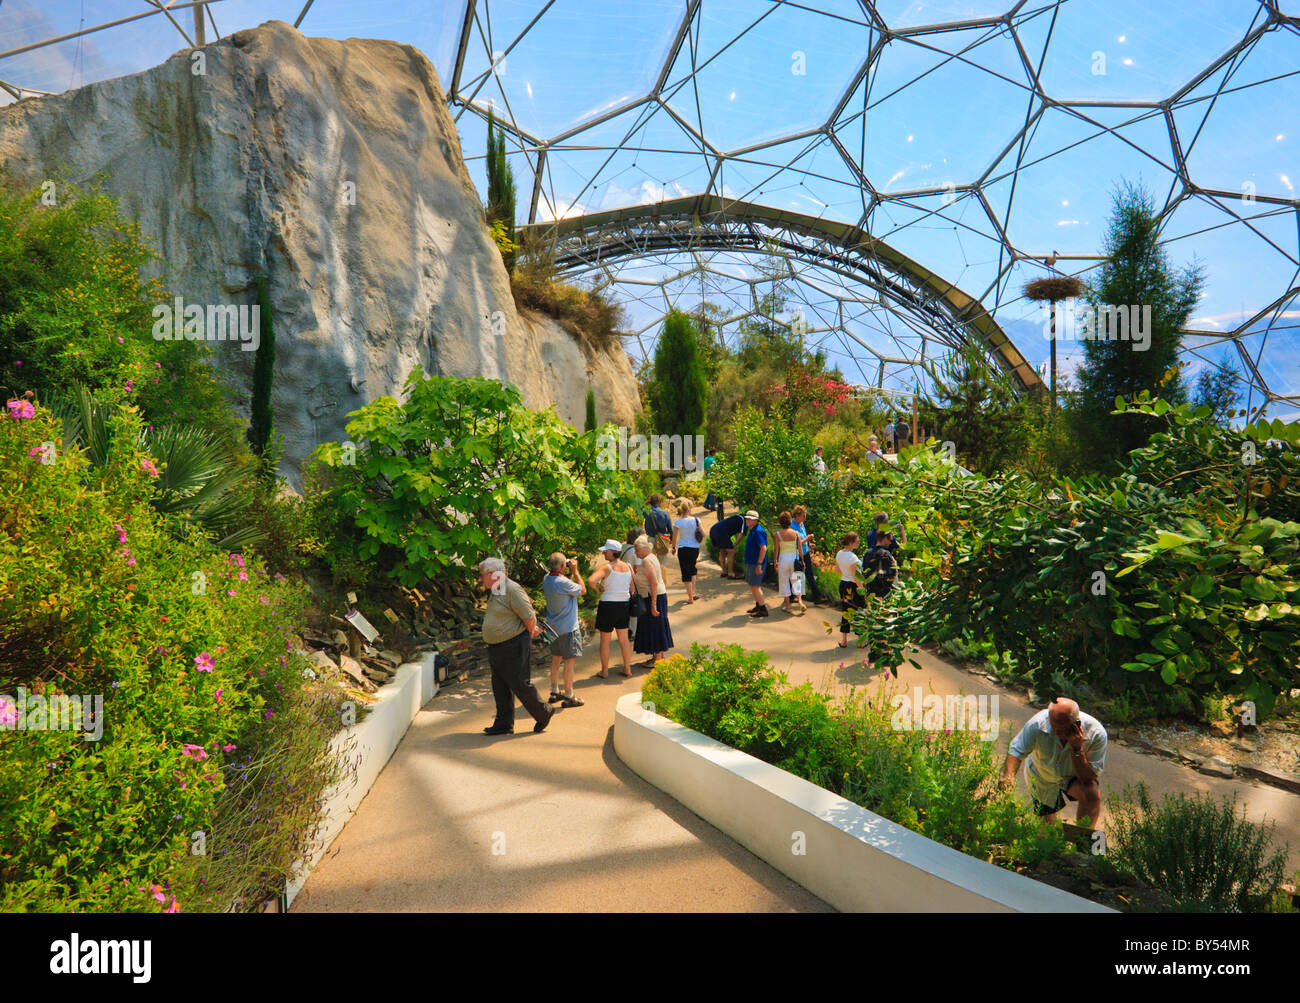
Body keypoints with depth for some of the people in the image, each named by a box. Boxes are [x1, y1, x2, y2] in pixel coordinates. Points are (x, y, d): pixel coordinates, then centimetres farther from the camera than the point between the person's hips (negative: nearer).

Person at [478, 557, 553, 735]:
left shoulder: (512, 590, -20)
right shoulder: (494, 591, 12)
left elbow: (530, 617, -17)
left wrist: (529, 634, -1)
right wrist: (531, 628, 18)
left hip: (513, 647, -9)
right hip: (496, 648, 9)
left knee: (520, 685, -1)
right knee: (500, 688, 12)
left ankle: (543, 715, 17)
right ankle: (504, 724, 21)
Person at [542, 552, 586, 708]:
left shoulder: (546, 579, 1)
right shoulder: (563, 583, -25)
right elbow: (583, 590, -9)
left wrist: (570, 573, 8)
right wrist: (575, 571, -6)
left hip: (553, 627, 8)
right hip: (568, 628, -8)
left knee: (556, 659, 17)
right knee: (569, 661, 1)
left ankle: (554, 692, 27)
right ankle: (568, 697, 8)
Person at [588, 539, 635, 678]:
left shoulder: (606, 567, -14)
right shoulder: (628, 566, 3)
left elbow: (591, 580, -28)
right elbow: (632, 588, 7)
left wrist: (598, 588, -10)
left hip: (608, 604, -5)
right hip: (624, 604, 5)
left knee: (605, 640, 9)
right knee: (624, 639, 17)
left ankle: (604, 671, 17)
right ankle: (627, 669, 23)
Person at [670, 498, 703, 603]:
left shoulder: (678, 522, -11)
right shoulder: (696, 520, -6)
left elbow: (674, 538, -5)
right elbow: (703, 534, -5)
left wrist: (674, 548, 11)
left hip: (683, 549, -3)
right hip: (695, 548, 3)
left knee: (686, 573, 5)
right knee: (692, 568, 26)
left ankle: (690, 597, 5)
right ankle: (693, 592, 26)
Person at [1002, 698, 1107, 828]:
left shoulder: (1096, 733, -31)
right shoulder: (1038, 724, -32)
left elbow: (1089, 778, -28)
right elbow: (1016, 751, -24)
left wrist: (1077, 749, -42)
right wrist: (1009, 776, -42)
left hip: (1075, 777, -1)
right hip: (1042, 779, 1)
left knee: (1092, 793, -33)